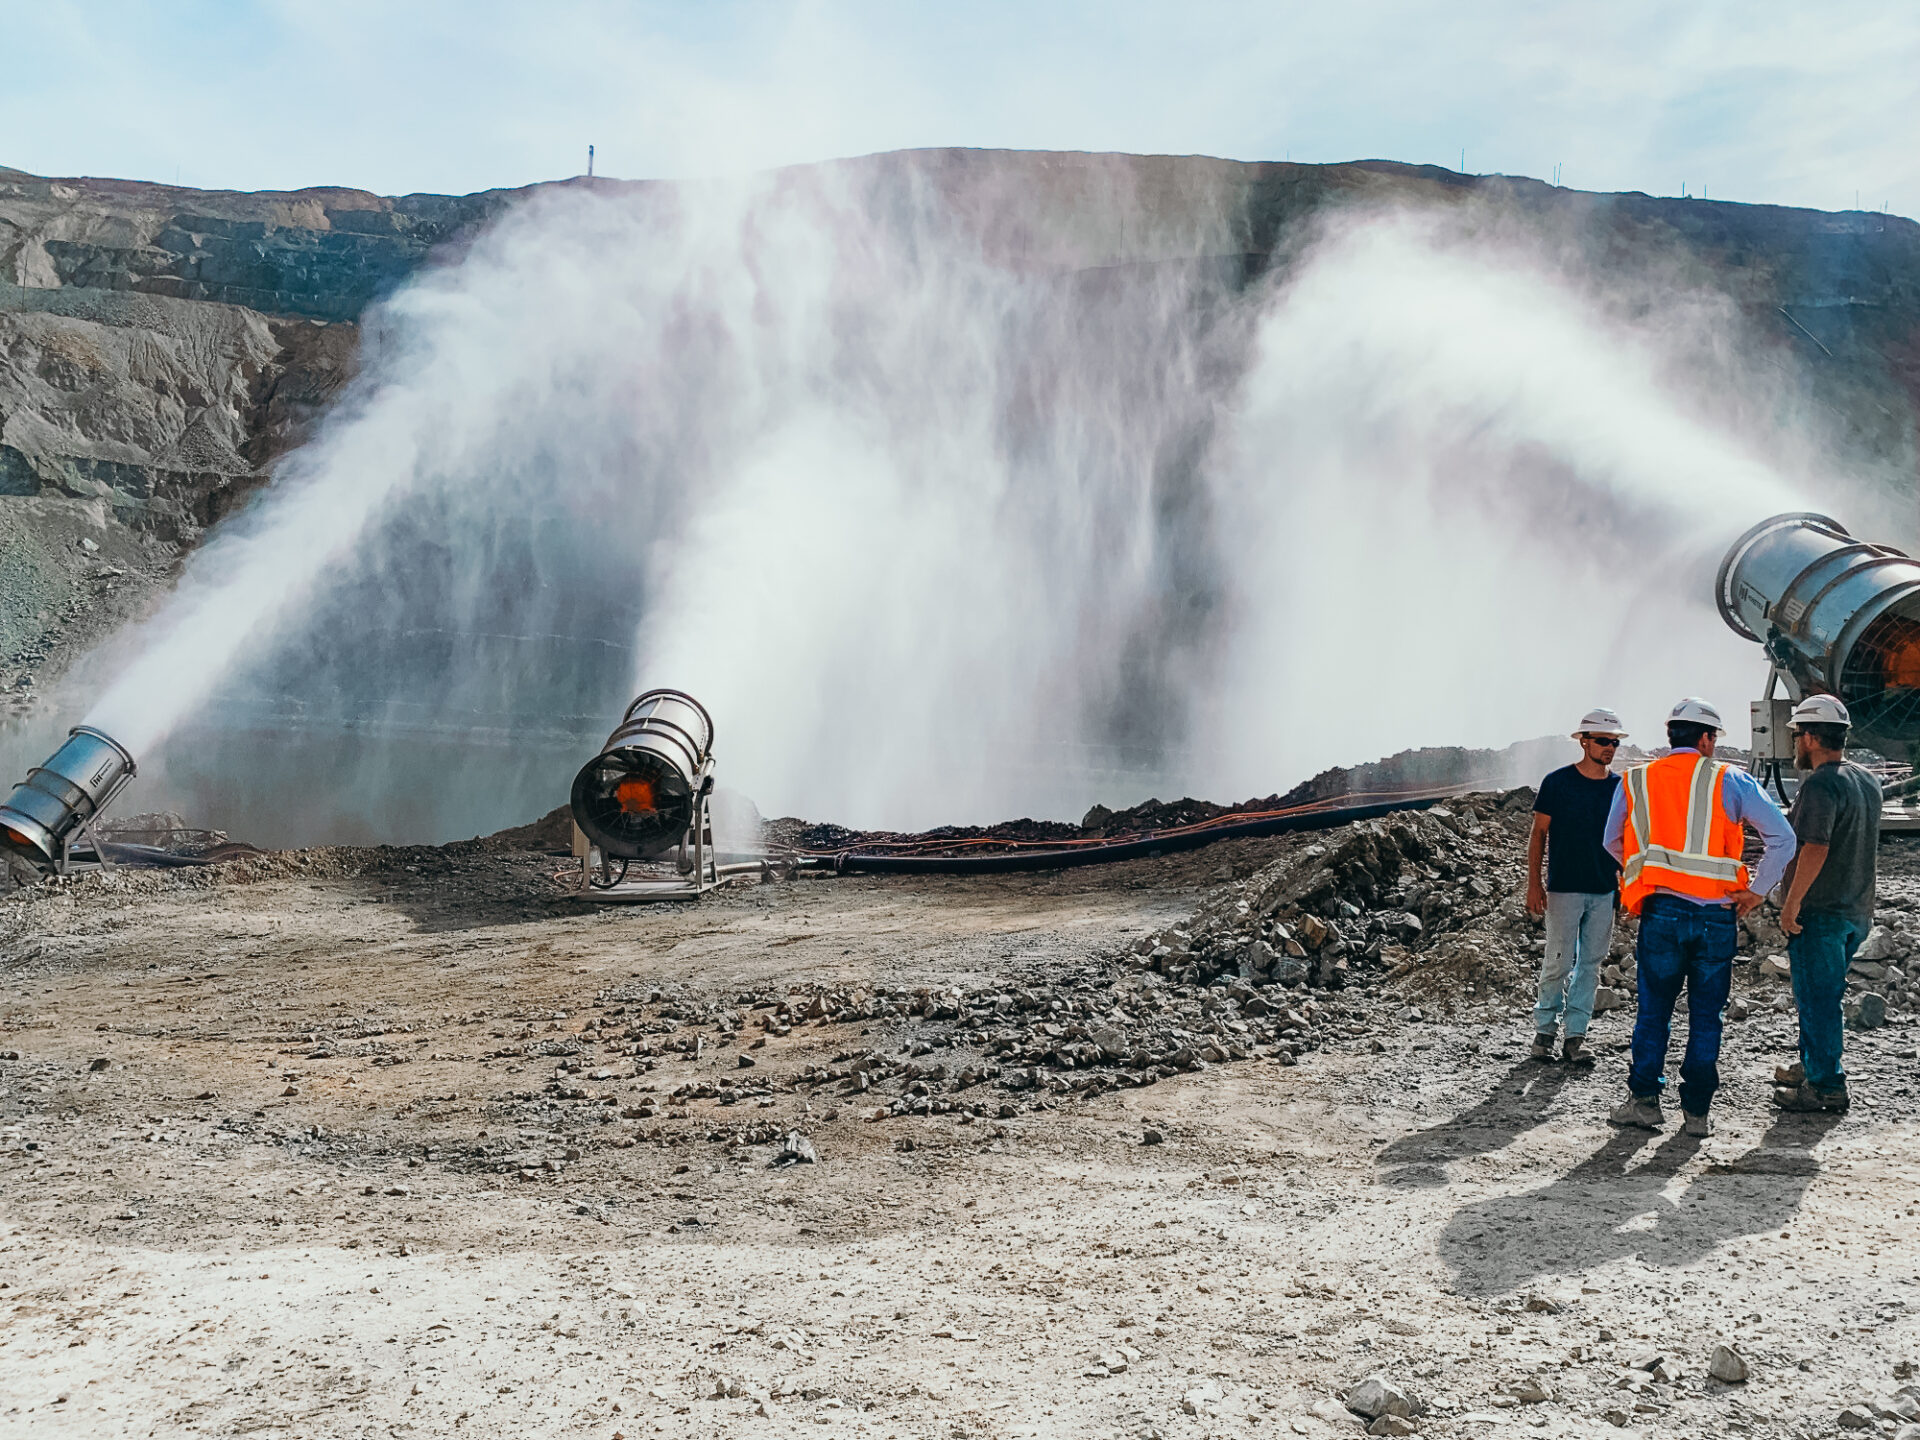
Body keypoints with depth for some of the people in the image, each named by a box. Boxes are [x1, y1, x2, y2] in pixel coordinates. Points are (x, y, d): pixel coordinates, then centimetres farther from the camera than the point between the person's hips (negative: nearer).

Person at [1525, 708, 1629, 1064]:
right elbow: (1538, 834, 0)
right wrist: (1533, 882, -5)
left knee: (1590, 964, 5)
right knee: (1559, 961, -4)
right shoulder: (1557, 782, -4)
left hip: (1605, 890, 4)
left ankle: (1575, 1035, 11)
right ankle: (1544, 1029, 11)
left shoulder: (1620, 787, 6)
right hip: (1563, 887, -4)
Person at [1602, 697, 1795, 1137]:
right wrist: (1755, 891, 2)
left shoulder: (1635, 781, 7)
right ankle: (1697, 1110, 11)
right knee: (1706, 1016, 8)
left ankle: (1644, 1099, 5)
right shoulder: (1730, 781, 1)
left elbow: (1612, 844, 16)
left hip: (1661, 914, 1)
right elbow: (1782, 837, -4)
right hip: (1718, 917, -1)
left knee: (1654, 1009, 10)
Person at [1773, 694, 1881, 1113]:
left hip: (1820, 911, -9)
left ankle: (1826, 1086, 3)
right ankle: (1812, 1067, 31)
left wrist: (1791, 903, -22)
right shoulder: (1868, 781, 11)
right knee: (1825, 995, 20)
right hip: (1857, 911, 9)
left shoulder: (1820, 785, -19)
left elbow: (1815, 848, -27)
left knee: (1817, 998, -1)